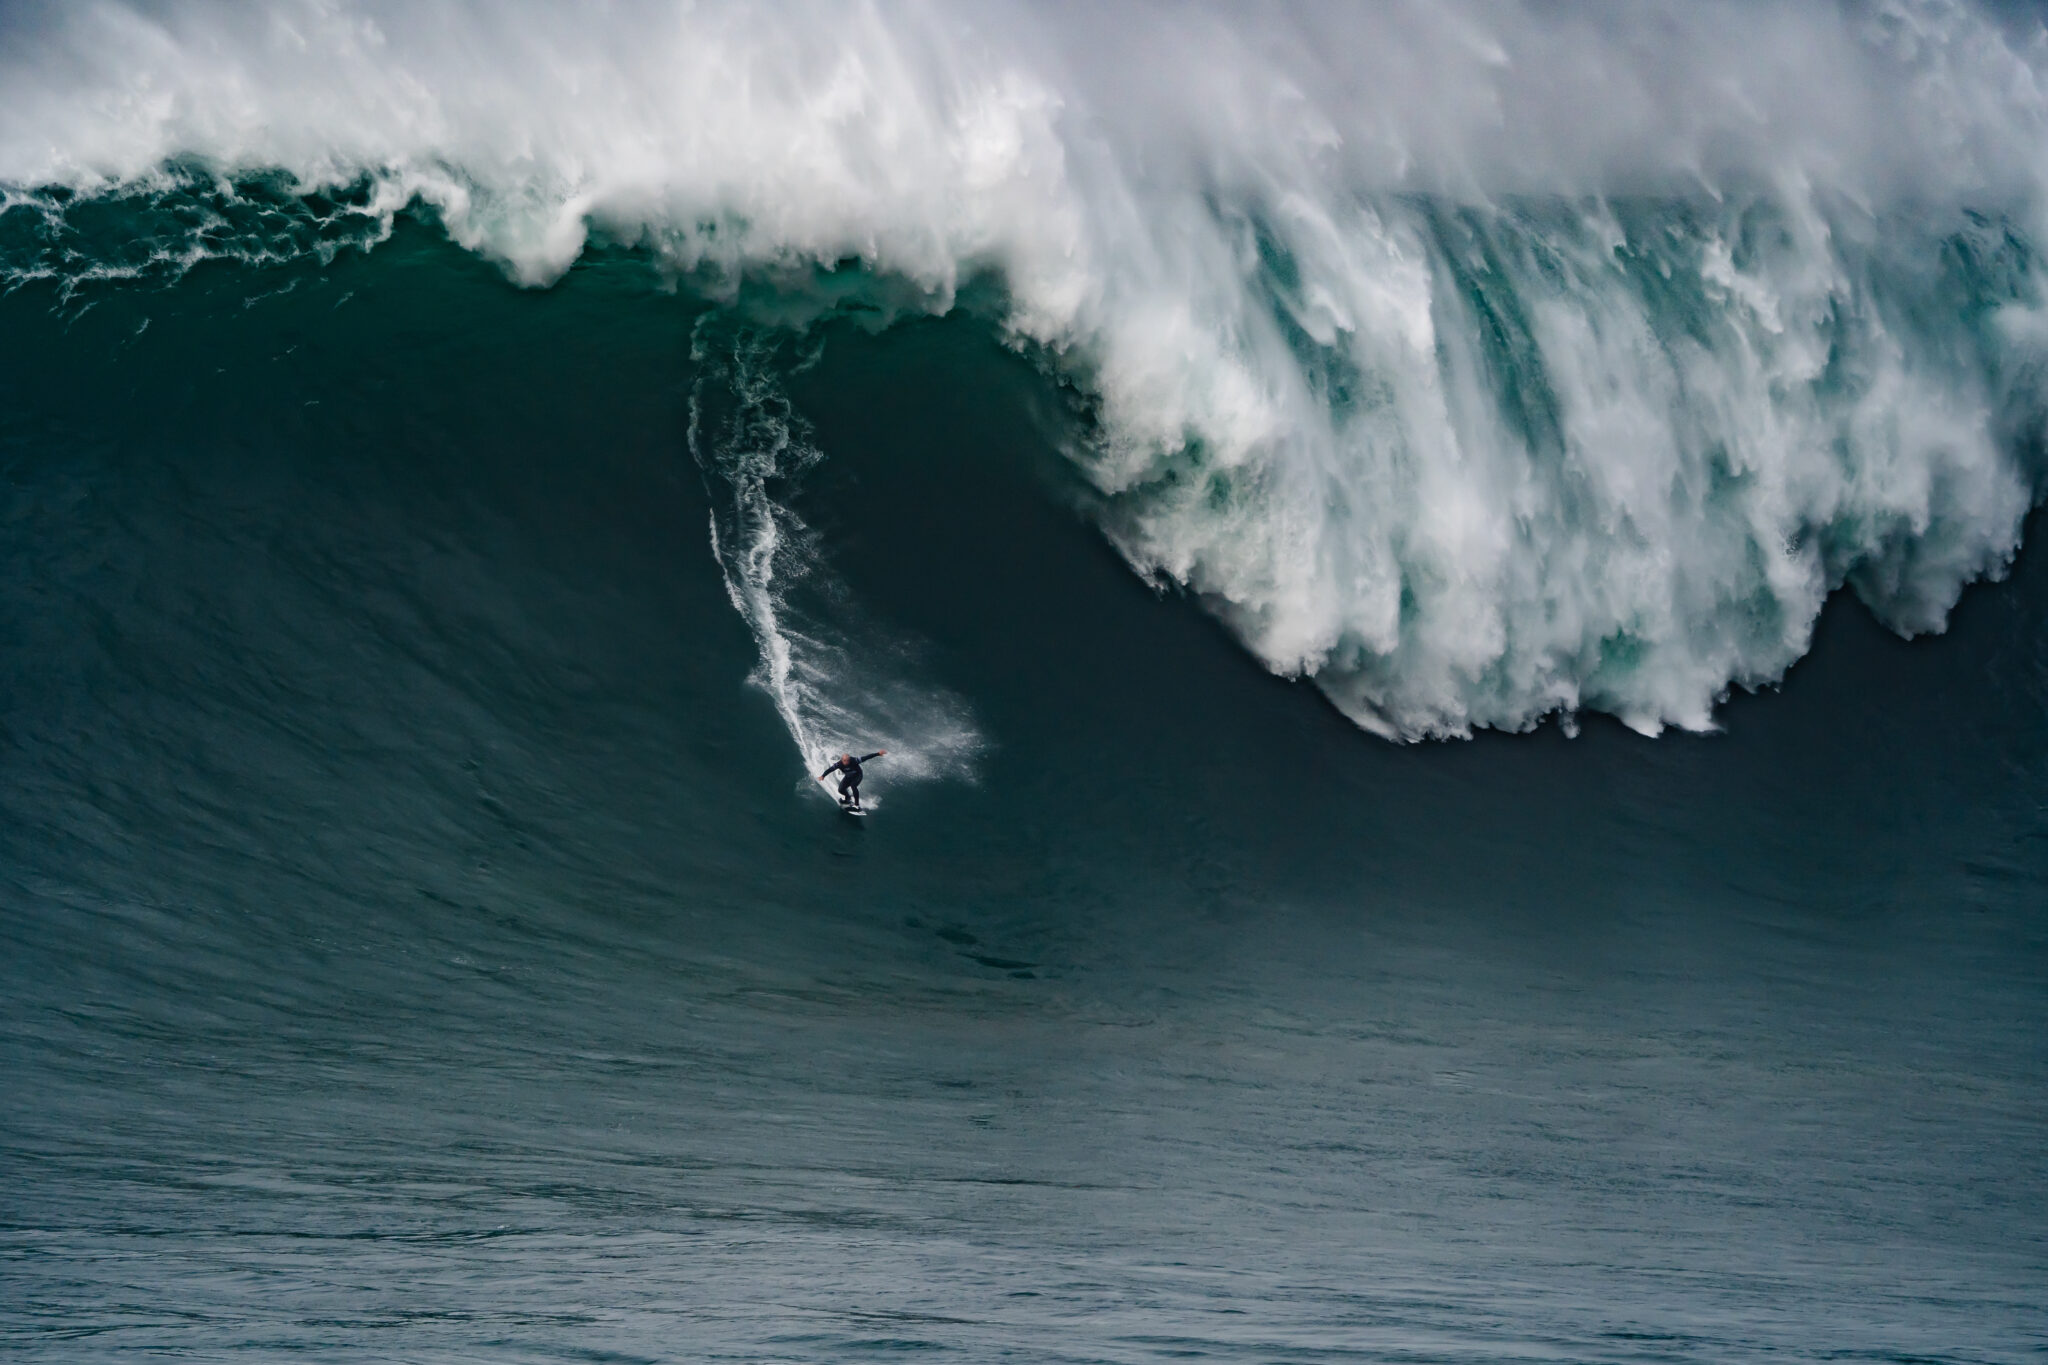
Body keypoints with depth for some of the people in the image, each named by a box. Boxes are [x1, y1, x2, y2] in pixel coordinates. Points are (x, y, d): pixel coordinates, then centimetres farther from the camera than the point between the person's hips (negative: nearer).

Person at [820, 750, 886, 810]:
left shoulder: (854, 761, -32)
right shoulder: (839, 764, -25)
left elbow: (866, 758, -33)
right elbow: (830, 769, -25)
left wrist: (878, 754, -38)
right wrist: (823, 776, -41)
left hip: (857, 776, -4)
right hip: (848, 777, 4)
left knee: (853, 785, -31)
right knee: (841, 790, -9)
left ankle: (857, 805, -29)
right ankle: (847, 797, 29)